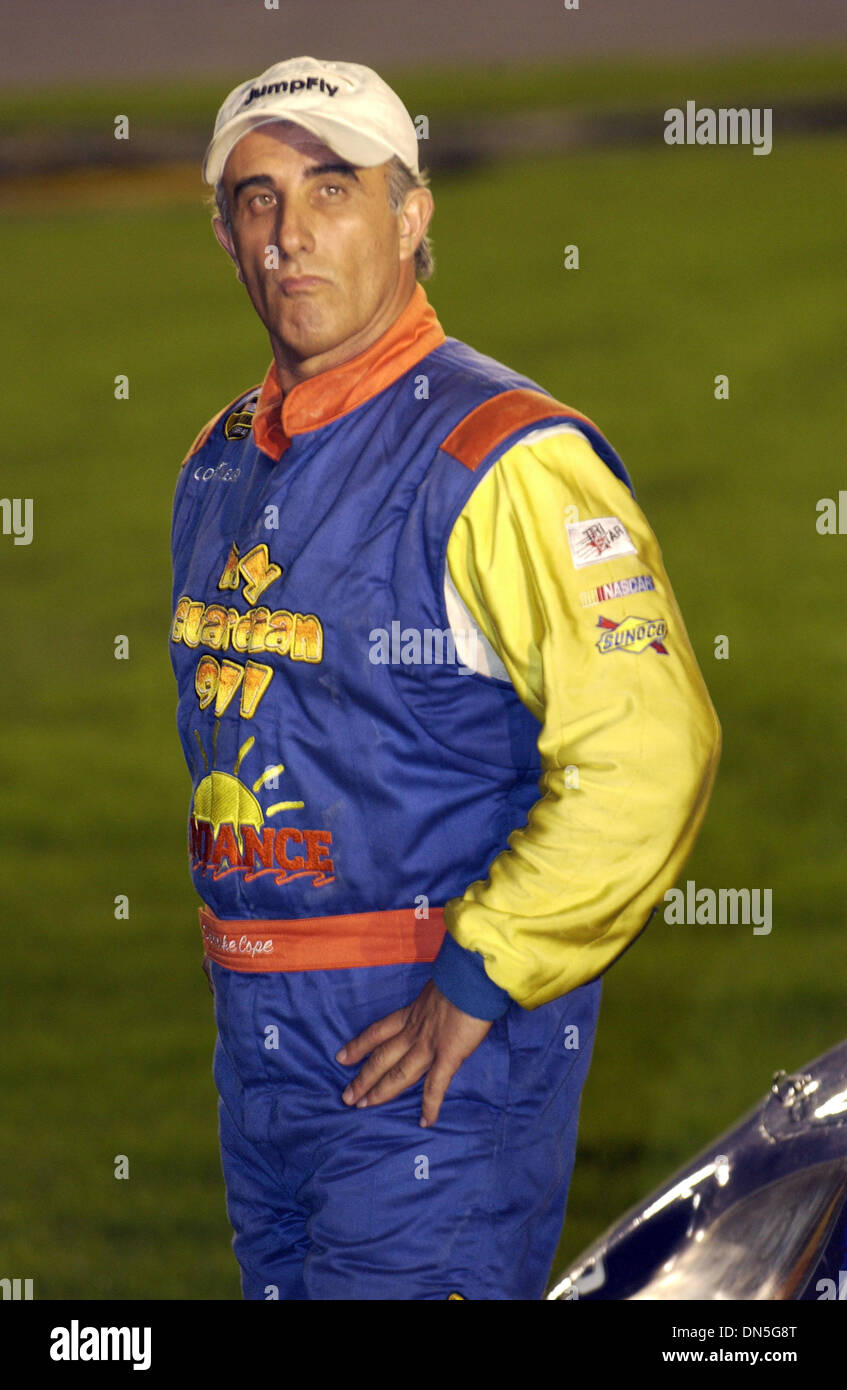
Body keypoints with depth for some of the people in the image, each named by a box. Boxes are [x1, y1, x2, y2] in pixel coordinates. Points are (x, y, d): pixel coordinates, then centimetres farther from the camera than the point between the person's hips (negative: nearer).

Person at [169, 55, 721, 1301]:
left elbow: (648, 754, -23)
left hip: (438, 1053, -8)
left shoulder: (500, 459, -15)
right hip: (261, 1039, 8)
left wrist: (480, 979, -19)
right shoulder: (222, 462, 12)